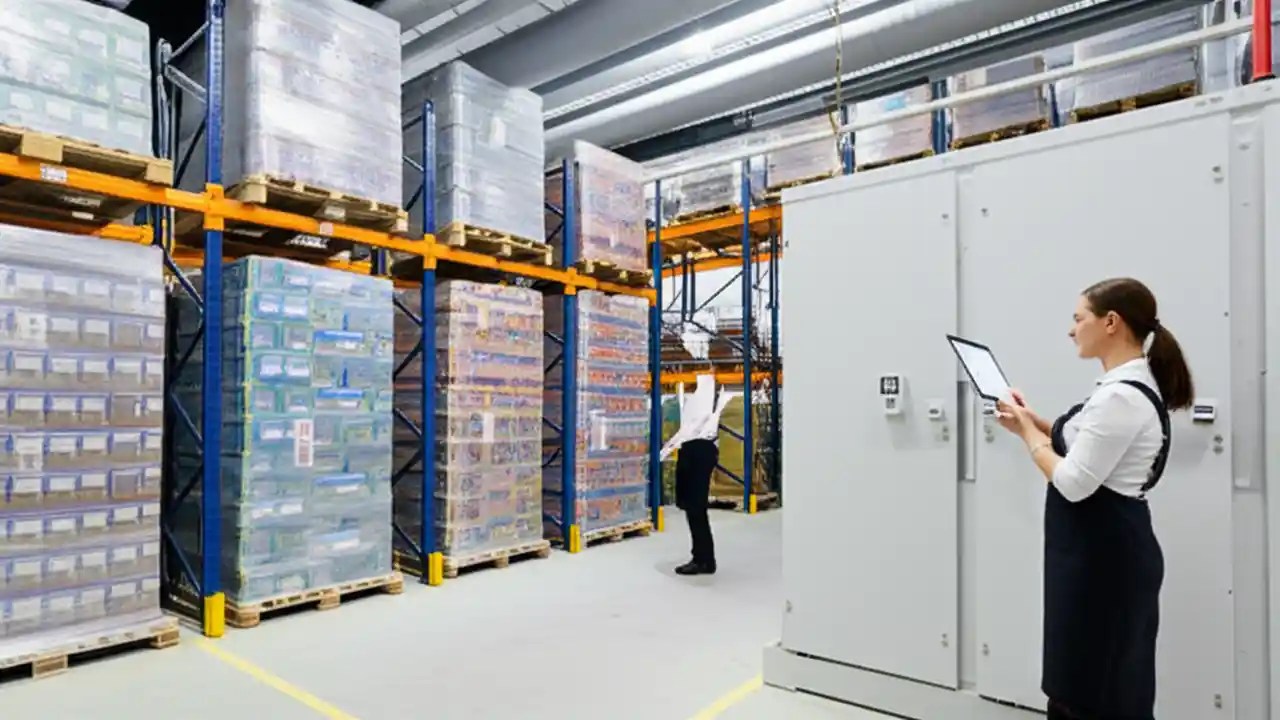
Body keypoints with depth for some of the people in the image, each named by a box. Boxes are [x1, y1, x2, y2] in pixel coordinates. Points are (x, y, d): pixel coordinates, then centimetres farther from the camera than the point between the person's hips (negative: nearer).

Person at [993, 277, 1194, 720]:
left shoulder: (1122, 395, -22)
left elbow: (1073, 483, -23)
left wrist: (1029, 433, -11)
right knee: (1079, 681, 20)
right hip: (1104, 547, 10)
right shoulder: (1133, 385, 10)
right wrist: (1037, 423, 9)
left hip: (1103, 551, -10)